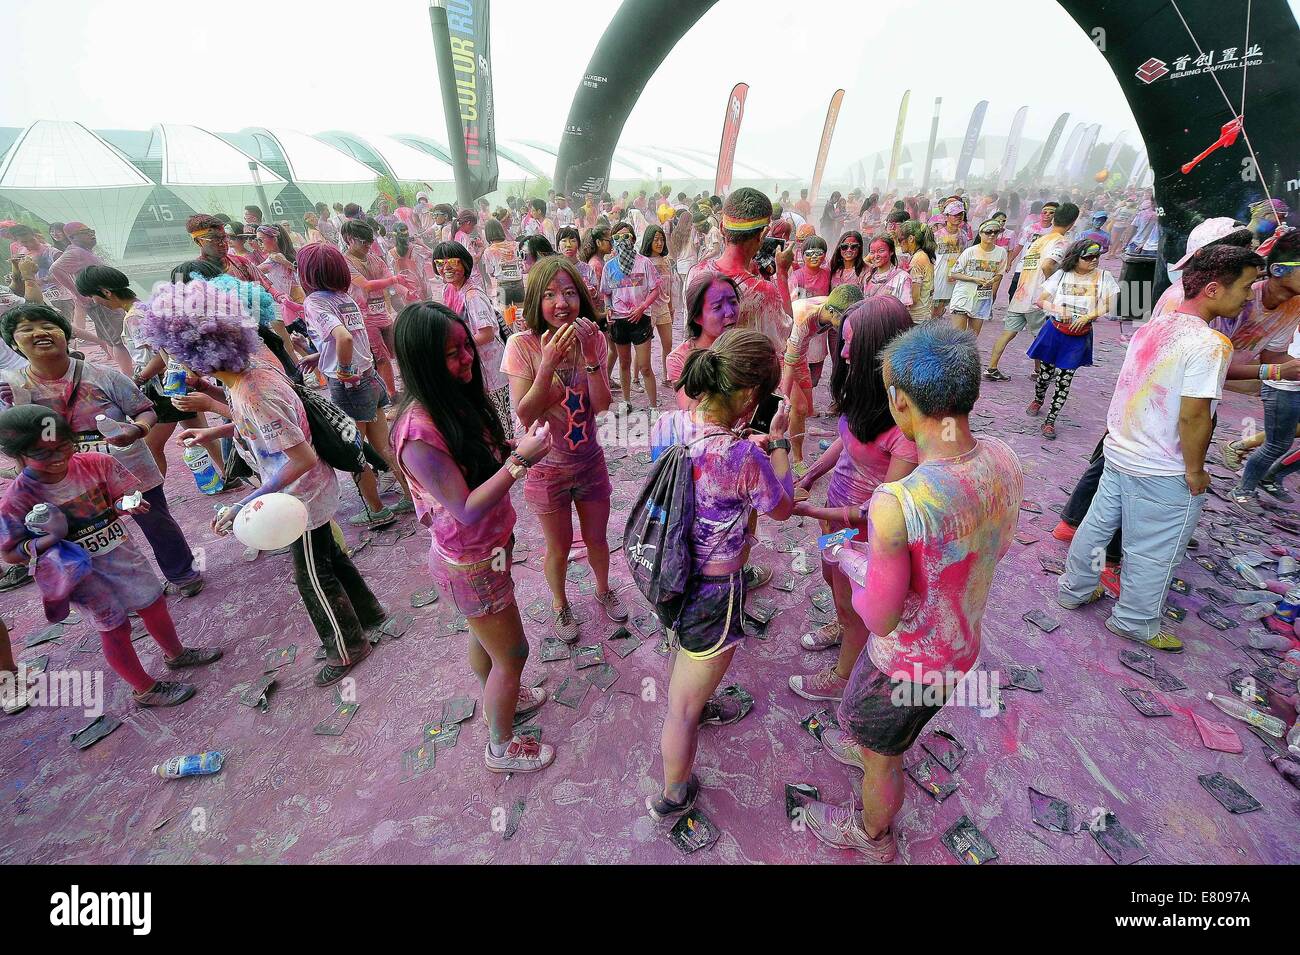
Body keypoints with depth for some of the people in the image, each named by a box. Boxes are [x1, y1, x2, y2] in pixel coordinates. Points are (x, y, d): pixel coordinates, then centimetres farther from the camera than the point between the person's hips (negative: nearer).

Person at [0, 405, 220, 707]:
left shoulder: (96, 463, -13)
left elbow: (127, 494, -1)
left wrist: (126, 506, -24)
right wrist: (46, 541, -30)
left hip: (121, 551, 4)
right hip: (82, 570, -3)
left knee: (154, 603, 17)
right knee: (115, 628, 7)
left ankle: (176, 654, 45)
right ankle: (145, 690, 26)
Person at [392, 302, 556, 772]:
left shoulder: (459, 399, -5)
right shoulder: (419, 431, -31)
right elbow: (466, 510, -30)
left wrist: (518, 448, -10)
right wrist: (520, 460, -32)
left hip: (486, 548, 8)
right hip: (471, 565, -8)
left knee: (483, 635, 30)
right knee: (512, 653, 12)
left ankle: (498, 698, 58)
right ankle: (501, 747, 38)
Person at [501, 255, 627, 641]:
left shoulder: (592, 339, -7)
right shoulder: (522, 345, -17)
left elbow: (601, 405, -15)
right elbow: (525, 415, -21)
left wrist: (589, 354, -27)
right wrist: (548, 363, -33)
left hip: (589, 459, 3)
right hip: (547, 466, -3)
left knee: (596, 538, 20)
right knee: (559, 546, 15)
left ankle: (603, 589, 50)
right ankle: (559, 603, 44)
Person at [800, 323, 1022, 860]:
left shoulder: (896, 504, -40)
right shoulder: (1002, 462, -17)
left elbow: (881, 619, -27)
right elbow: (995, 549, 2)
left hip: (908, 664, -6)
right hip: (962, 646, 6)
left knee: (882, 756, 25)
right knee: (871, 714, 36)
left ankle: (872, 835, 55)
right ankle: (865, 748, 68)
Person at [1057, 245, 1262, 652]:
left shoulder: (1152, 326, 2)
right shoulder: (1209, 343, -20)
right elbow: (1194, 416, -21)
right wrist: (1195, 471, -11)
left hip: (1119, 453, 7)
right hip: (1163, 473, -7)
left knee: (1098, 524, 19)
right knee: (1151, 553, 10)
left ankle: (1074, 589, 36)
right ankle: (1134, 622, 26)